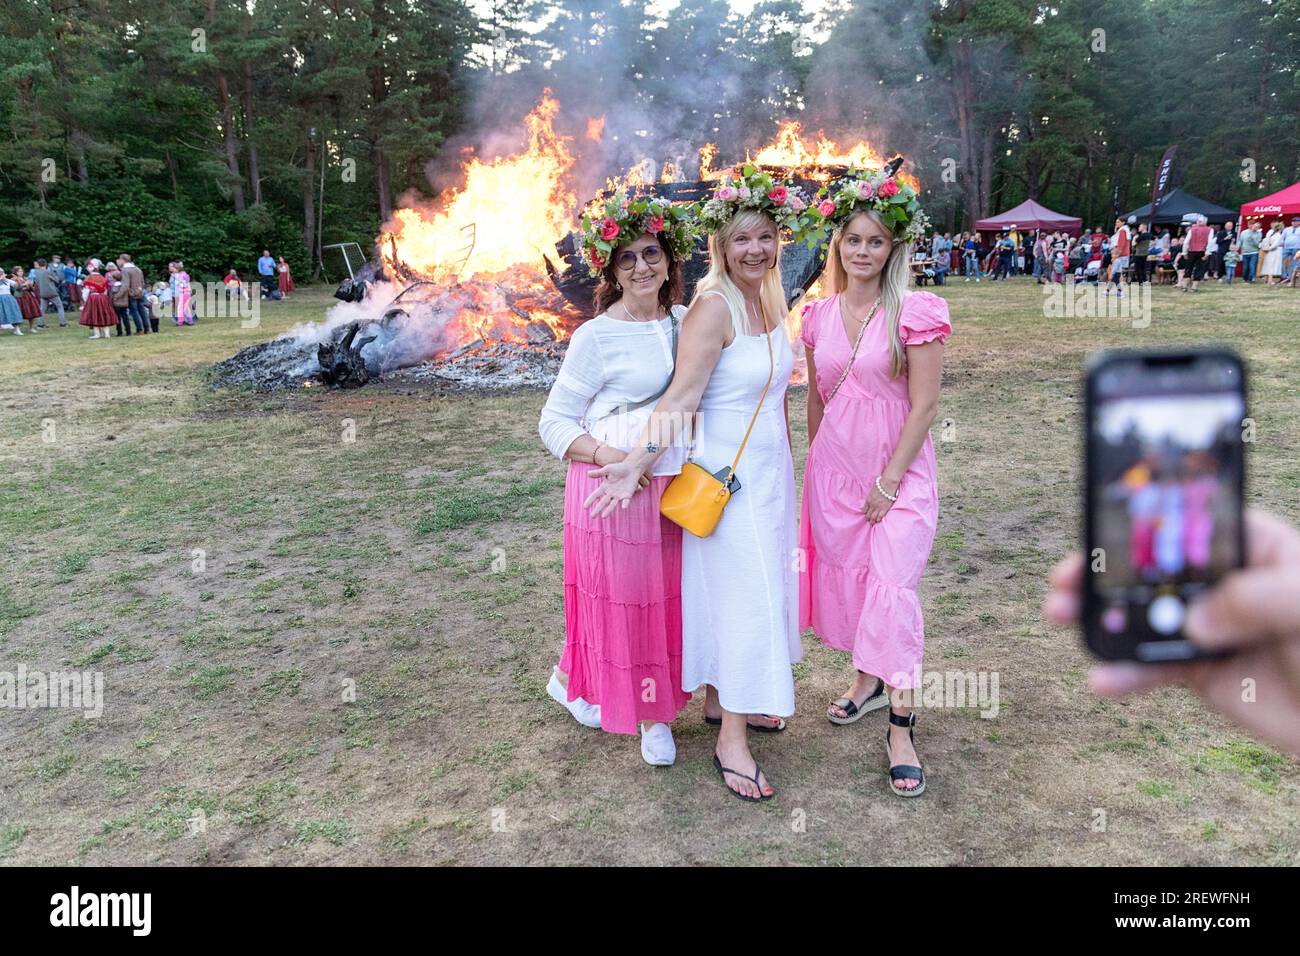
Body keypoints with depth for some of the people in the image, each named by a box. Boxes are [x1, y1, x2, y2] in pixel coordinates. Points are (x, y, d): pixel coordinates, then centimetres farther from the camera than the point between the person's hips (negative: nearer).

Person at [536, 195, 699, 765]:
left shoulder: (684, 323, 7)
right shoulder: (596, 337, -10)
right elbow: (554, 424, -8)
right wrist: (610, 457, -23)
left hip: (675, 484, 5)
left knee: (668, 599, 11)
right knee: (618, 597, 5)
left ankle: (657, 716, 29)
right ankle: (570, 680, 31)